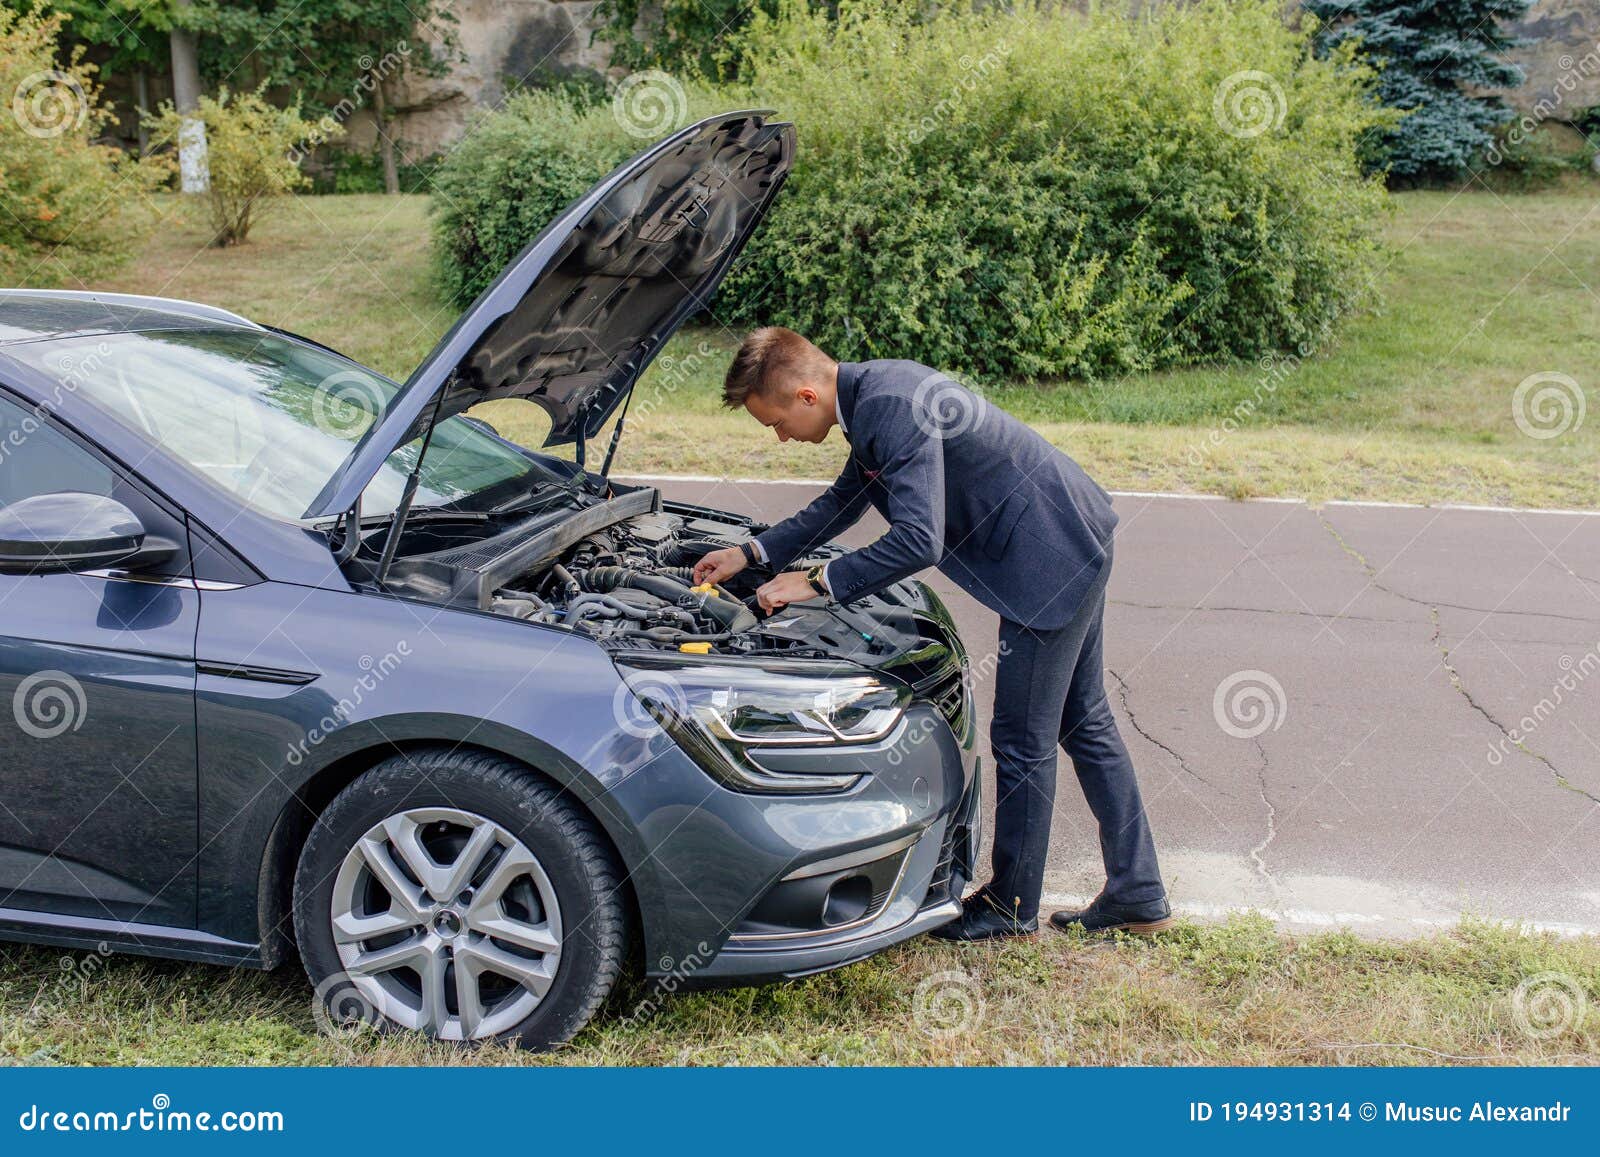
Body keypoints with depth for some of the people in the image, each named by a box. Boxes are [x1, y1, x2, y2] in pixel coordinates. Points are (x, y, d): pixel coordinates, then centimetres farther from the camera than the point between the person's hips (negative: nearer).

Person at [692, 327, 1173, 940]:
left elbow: (917, 542, -30)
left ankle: (1012, 905, 19)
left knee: (1023, 740, 2)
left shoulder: (895, 409, -25)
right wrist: (752, 553, 20)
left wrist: (817, 584, -19)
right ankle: (1138, 896, 26)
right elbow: (843, 501, 22)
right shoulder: (873, 391, 8)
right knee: (1084, 722, 17)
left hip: (1050, 556, -11)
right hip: (1073, 543, 11)